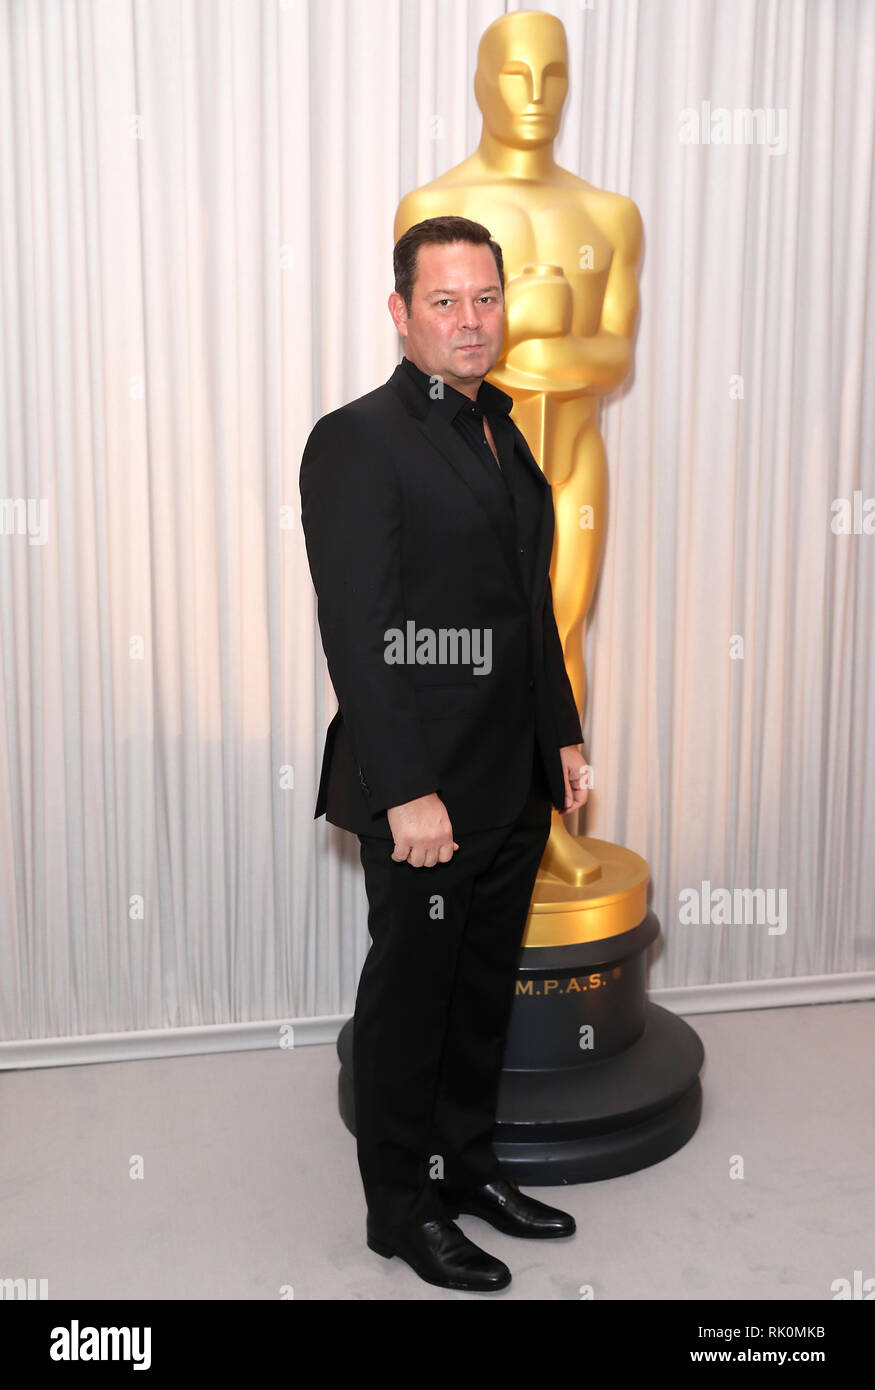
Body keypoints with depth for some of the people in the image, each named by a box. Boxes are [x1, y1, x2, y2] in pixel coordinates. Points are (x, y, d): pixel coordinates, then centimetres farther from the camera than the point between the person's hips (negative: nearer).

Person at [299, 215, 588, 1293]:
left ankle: (467, 1164, 38)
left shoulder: (502, 432, 13)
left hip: (514, 779, 8)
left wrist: (561, 735, 16)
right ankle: (400, 1205, 26)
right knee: (410, 992, 8)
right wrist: (407, 792, -22)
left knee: (486, 982, 19)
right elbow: (357, 630, -19)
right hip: (424, 787, -8)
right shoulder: (359, 440, -13)